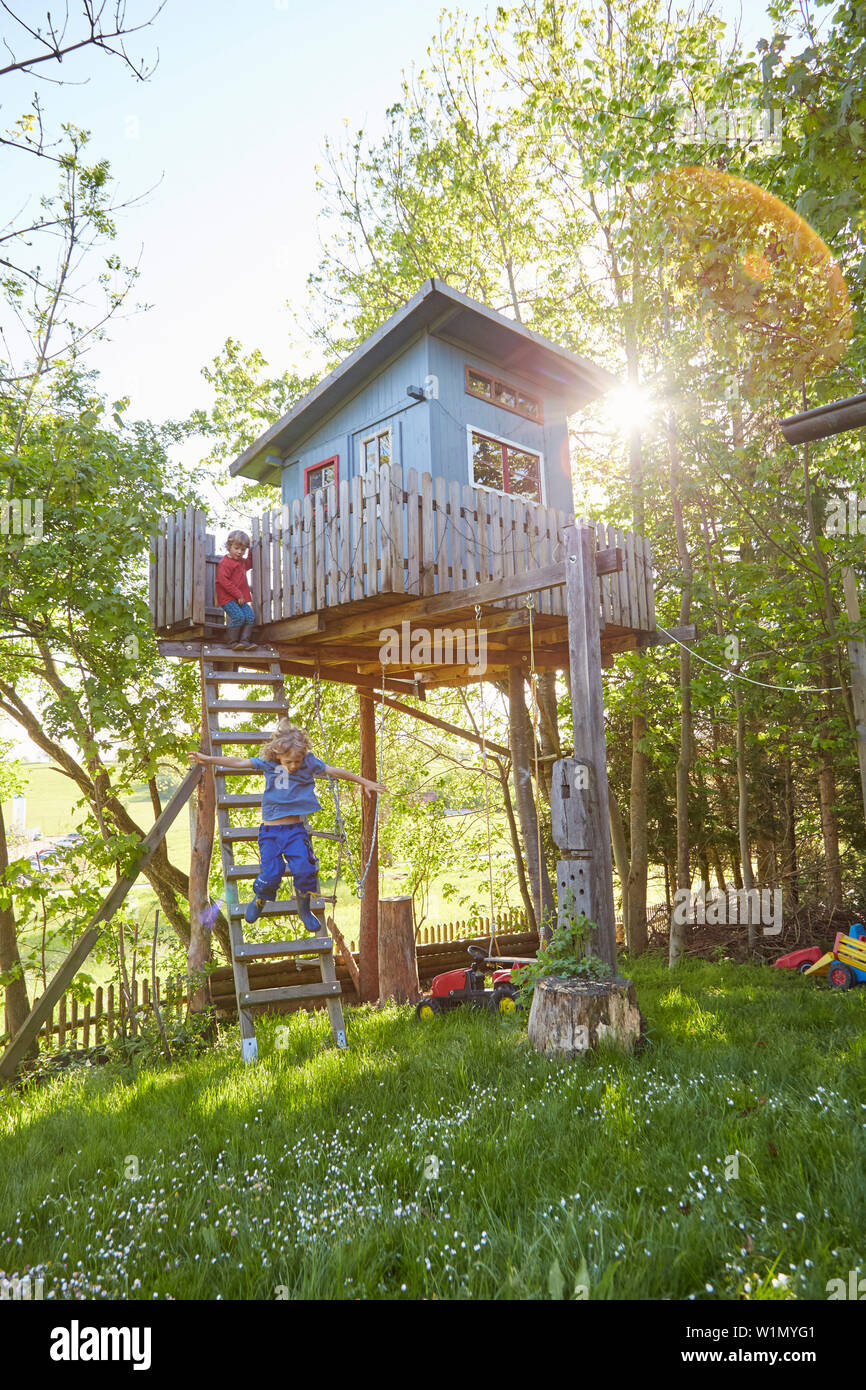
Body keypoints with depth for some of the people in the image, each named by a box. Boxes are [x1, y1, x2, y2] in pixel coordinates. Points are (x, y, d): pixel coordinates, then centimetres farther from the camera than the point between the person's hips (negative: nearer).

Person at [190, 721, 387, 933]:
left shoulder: (310, 763, -4)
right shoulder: (268, 763, -4)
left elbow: (336, 772, 1)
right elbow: (239, 763, -6)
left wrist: (365, 782, 2)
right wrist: (208, 759, -12)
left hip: (296, 830, 0)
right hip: (270, 830, 0)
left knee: (304, 869, -18)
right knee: (271, 874, -11)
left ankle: (304, 910, 11)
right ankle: (259, 900, 26)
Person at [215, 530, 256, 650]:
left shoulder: (242, 561, 16)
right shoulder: (224, 563, -11)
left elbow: (249, 564, 41)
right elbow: (224, 581, -19)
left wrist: (251, 555, 23)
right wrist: (238, 595, -19)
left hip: (241, 598, 8)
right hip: (227, 597, -8)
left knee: (250, 616, -5)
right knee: (238, 616, -21)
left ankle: (244, 640, -3)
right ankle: (231, 641, -9)